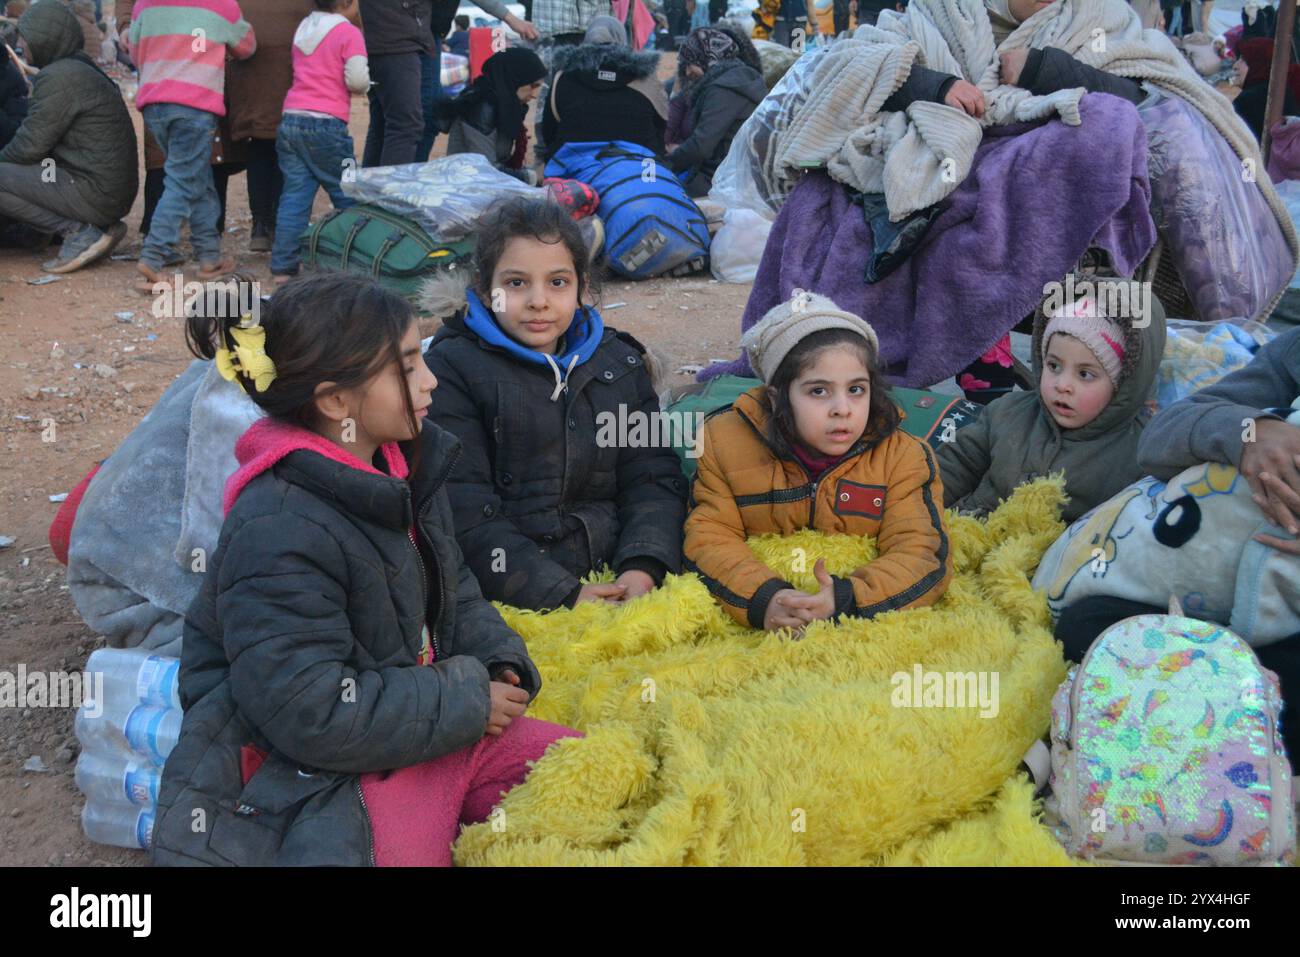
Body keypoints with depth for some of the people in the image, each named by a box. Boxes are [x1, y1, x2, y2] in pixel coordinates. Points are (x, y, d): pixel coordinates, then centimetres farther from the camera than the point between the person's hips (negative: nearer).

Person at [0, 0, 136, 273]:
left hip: (93, 194, -10)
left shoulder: (59, 77, -15)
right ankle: (99, 228, 10)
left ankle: (79, 231, -9)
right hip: (115, 193, 10)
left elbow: (30, 146, -13)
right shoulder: (80, 70, 16)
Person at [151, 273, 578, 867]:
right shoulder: (279, 534, -24)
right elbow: (310, 714, -26)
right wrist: (466, 701, -19)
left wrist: (499, 663, -4)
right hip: (311, 773, -8)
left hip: (422, 717, 8)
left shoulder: (404, 470, 4)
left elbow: (453, 594, 16)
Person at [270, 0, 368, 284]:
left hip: (290, 119, 6)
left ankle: (283, 266, -1)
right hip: (325, 125, -6)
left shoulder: (302, 29, 17)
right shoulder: (348, 33, -5)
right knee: (347, 194, 6)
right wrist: (364, 84, 10)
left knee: (294, 194, 4)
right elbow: (357, 80, -13)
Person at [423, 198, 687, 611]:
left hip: (620, 584, 5)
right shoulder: (450, 370, 0)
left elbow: (654, 477, 11)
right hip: (514, 603, -5)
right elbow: (465, 514, -7)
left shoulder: (620, 363, 16)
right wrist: (564, 594, -15)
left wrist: (643, 567, -9)